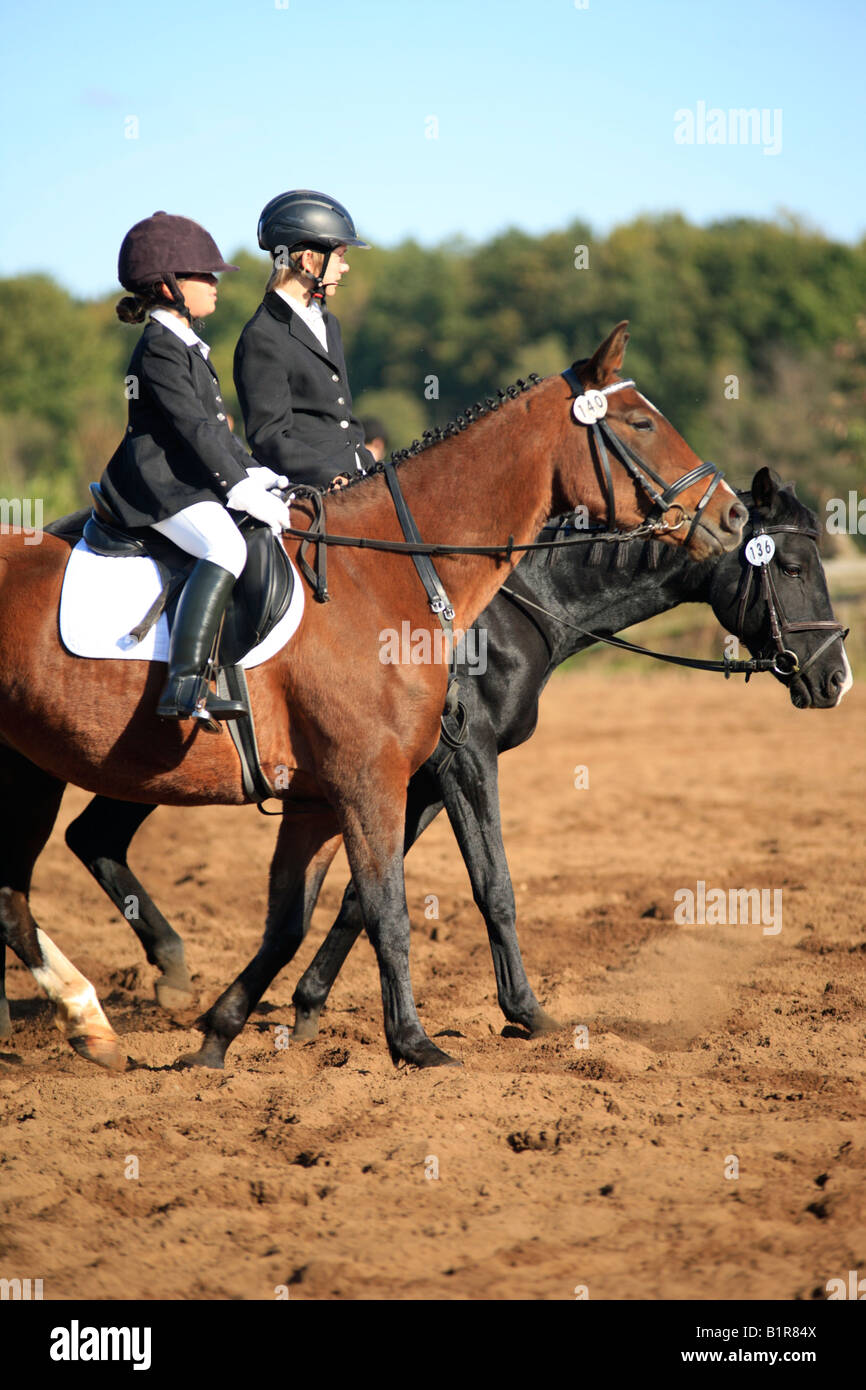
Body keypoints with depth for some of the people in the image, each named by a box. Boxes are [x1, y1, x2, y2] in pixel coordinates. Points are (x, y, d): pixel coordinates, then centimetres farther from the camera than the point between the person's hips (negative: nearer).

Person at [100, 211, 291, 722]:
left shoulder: (186, 345, 21)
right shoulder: (159, 350, -12)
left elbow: (217, 425, 26)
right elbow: (194, 429, -20)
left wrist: (255, 473, 14)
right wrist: (243, 491, -23)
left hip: (194, 482, 11)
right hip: (161, 487, -11)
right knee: (226, 547, -33)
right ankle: (183, 688, -42)